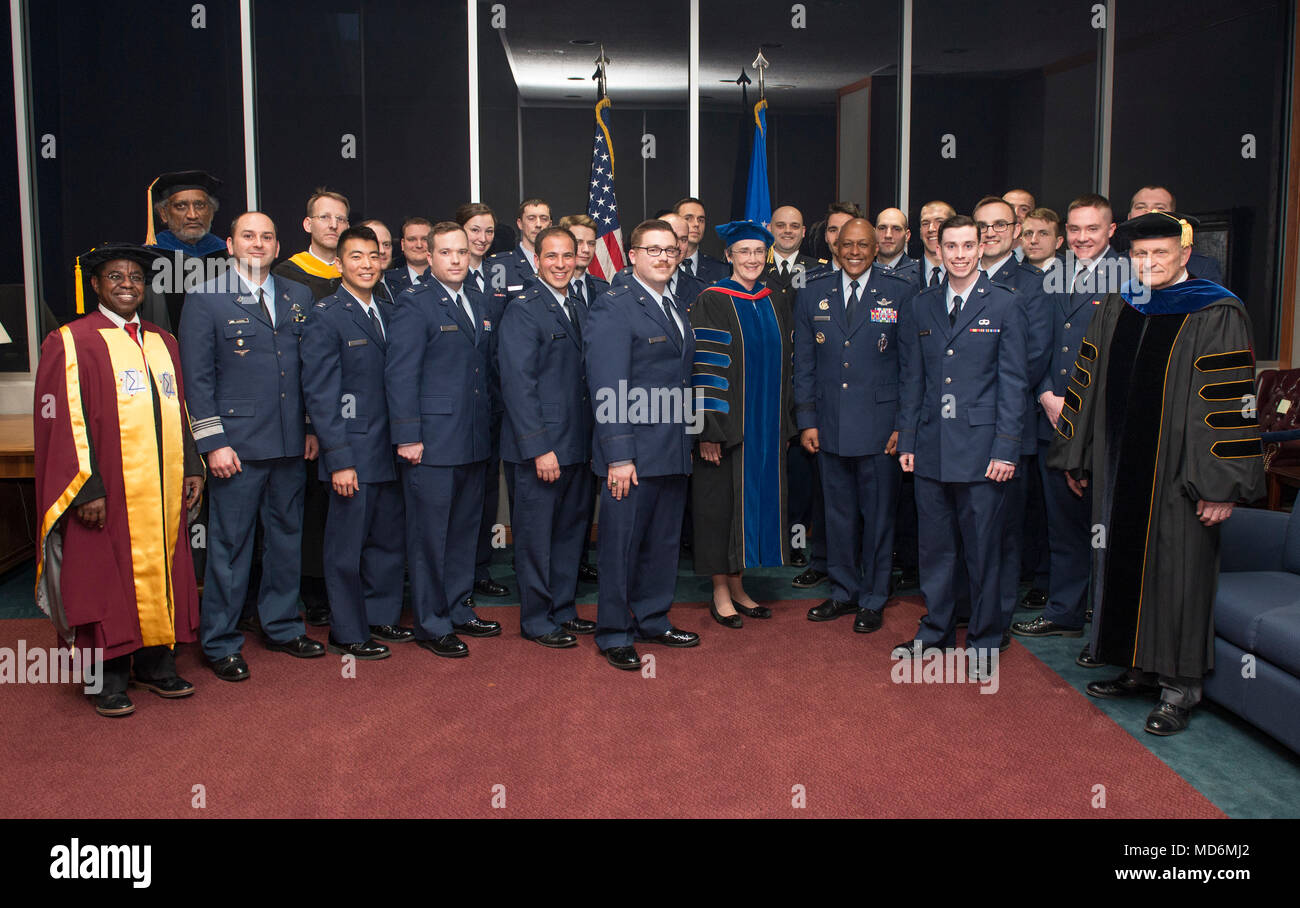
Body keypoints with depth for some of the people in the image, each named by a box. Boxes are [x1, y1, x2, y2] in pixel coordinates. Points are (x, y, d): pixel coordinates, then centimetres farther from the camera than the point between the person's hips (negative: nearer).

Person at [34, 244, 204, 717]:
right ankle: (110, 675, 13)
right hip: (106, 493, -5)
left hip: (162, 492, 6)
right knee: (107, 577, 2)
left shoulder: (164, 343, 16)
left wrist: (192, 467, 10)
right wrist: (86, 488, -14)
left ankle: (155, 661, 22)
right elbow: (63, 419, -8)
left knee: (160, 570, 10)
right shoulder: (70, 342, -3)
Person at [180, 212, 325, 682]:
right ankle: (221, 644, 14)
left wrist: (313, 427, 8)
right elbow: (197, 378, -5)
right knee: (230, 545, 2)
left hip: (291, 444, 5)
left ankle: (282, 626, 28)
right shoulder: (205, 300, -1)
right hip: (237, 444, -4)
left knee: (286, 537, 13)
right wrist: (213, 442, -10)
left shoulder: (299, 297, 11)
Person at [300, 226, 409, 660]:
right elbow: (319, 395, -12)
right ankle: (348, 633, 18)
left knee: (390, 540, 15)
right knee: (348, 547, 4)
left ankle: (381, 616, 31)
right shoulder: (325, 317, -8)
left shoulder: (389, 313, 13)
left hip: (391, 451, 7)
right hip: (354, 454, -6)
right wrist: (339, 460, -16)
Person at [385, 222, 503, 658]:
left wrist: (491, 422, 14)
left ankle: (458, 611, 28)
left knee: (465, 530, 15)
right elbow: (400, 374, -12)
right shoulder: (414, 303, -7)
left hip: (475, 441, 7)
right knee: (429, 535, 2)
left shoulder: (478, 302, 14)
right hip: (433, 441, -7)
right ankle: (430, 625, 13)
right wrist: (408, 436, -16)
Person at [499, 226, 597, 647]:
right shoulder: (523, 309, -10)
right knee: (537, 534, 3)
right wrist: (539, 448, -21)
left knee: (571, 530, 17)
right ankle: (536, 621, 16)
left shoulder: (579, 309, 13)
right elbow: (518, 383, -16)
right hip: (541, 446, -8)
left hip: (578, 444, 8)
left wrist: (593, 439, 10)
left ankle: (563, 610, 30)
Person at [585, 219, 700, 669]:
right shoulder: (612, 307, -10)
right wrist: (619, 455, -21)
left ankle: (653, 619, 32)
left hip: (674, 452, 8)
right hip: (633, 454, -8)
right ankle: (613, 634, 16)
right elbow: (608, 388, -16)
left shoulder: (677, 310, 15)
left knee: (663, 542, 17)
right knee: (621, 544, 3)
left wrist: (688, 442, 12)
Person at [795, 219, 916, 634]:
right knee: (838, 512, 12)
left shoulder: (900, 294, 0)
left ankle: (873, 600, 19)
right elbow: (803, 365, 9)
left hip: (879, 425, -2)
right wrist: (807, 421, 3)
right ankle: (844, 592, 27)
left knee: (878, 514, 6)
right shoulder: (812, 296, 8)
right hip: (830, 427, 3)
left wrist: (904, 424, -6)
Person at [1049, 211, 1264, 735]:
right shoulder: (1115, 310, 10)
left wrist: (1222, 486, -16)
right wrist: (1077, 458, 11)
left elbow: (1232, 402, -12)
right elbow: (1087, 385, 13)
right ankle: (1140, 670, 27)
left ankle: (1178, 686, 13)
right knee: (1122, 563, 12)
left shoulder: (1217, 315, -8)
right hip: (1117, 469, 6)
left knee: (1175, 570, 0)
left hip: (1177, 473, -6)